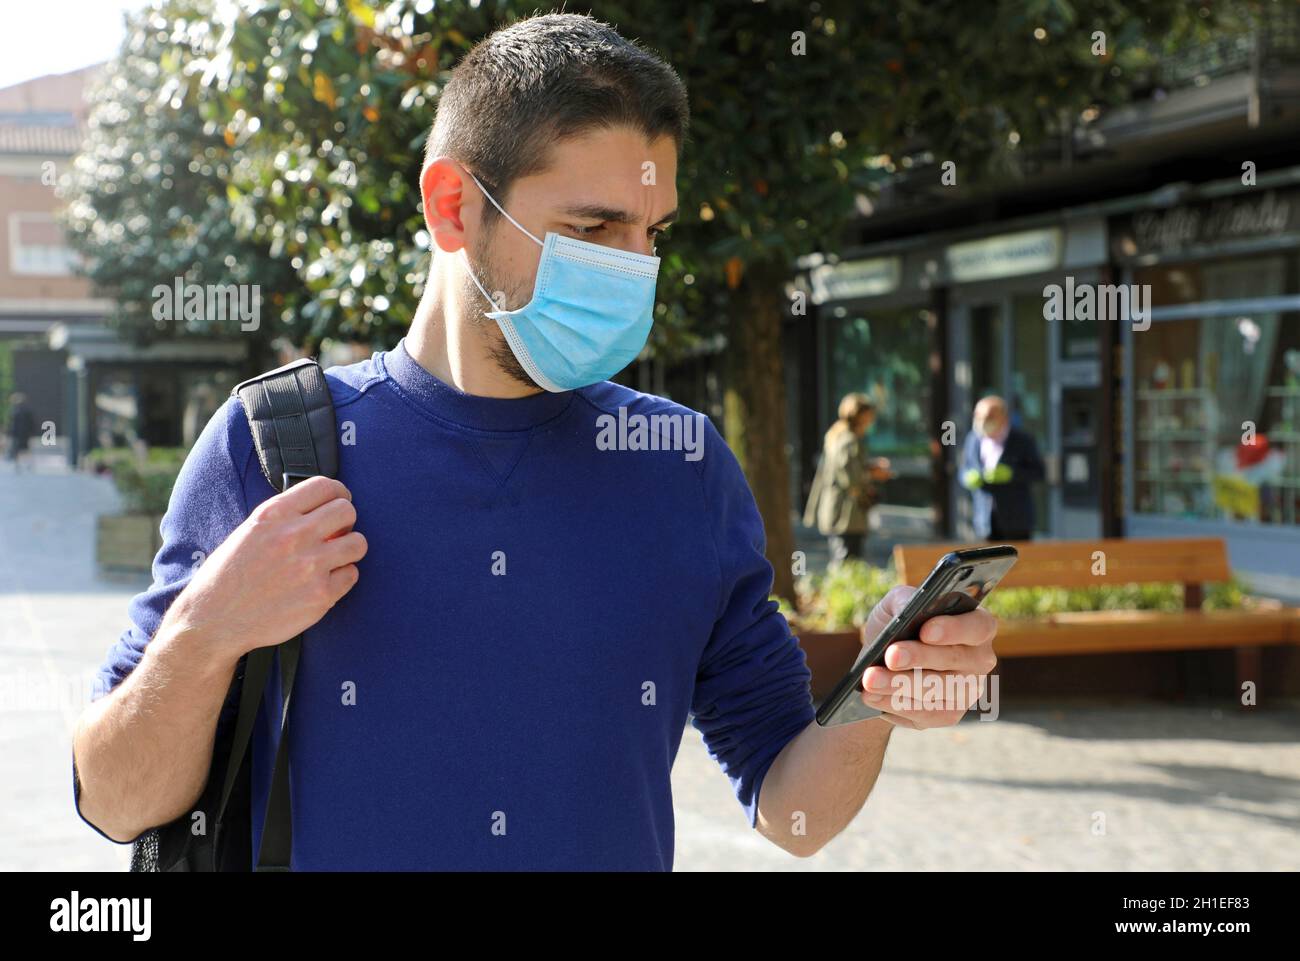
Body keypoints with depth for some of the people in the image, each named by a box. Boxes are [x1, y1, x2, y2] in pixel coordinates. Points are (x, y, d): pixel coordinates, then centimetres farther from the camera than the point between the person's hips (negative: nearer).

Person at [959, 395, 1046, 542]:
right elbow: (965, 471, 10)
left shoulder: (1022, 440, -7)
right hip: (987, 518, 3)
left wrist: (1011, 474, -22)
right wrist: (970, 478, -14)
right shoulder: (973, 439, 4)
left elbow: (1039, 472, -6)